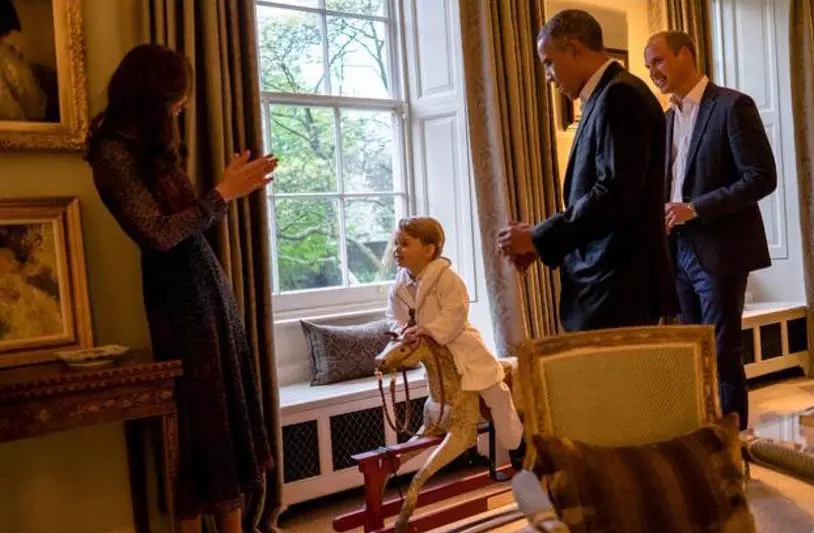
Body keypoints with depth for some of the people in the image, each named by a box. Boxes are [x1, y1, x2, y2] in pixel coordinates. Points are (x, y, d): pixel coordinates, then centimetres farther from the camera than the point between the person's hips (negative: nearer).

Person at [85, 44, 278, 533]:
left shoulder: (154, 146, 14)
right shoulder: (115, 152, -12)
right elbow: (159, 234, -18)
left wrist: (232, 186, 13)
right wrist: (224, 193, -14)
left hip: (210, 284, 9)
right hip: (178, 296, -8)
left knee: (231, 409, 9)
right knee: (200, 417, 0)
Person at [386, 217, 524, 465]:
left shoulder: (446, 277, -19)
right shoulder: (399, 285, -1)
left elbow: (455, 312, -26)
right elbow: (394, 316, 4)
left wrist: (429, 330, -34)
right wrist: (404, 331, -17)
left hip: (459, 344, -6)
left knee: (495, 394, -2)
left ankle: (517, 446, 15)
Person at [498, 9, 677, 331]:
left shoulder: (619, 96, -12)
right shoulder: (607, 97, 17)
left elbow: (615, 195, -22)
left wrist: (539, 237, -14)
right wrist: (543, 241, 9)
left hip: (618, 283, -9)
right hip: (609, 280, 9)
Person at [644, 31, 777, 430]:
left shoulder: (732, 106, -8)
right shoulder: (667, 119, 15)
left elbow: (762, 177, -14)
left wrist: (695, 209, -19)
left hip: (718, 250, -7)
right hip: (679, 250, 7)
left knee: (722, 353, -2)